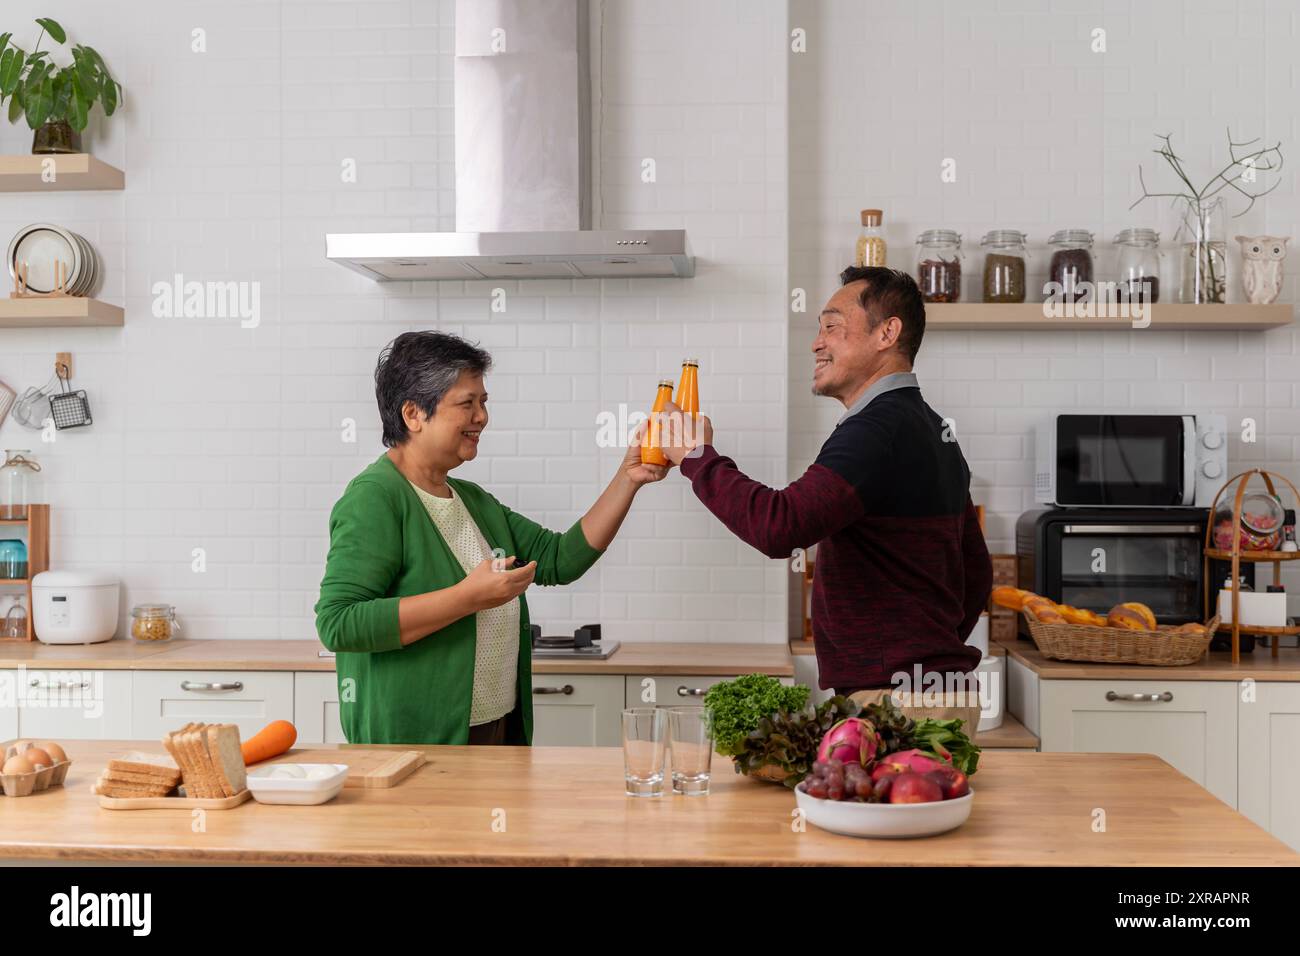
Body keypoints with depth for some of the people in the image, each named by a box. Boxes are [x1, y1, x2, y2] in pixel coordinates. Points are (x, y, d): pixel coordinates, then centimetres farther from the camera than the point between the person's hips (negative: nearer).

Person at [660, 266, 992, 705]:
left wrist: (697, 456, -16)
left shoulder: (878, 428, -18)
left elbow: (780, 526, -31)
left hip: (894, 699, -10)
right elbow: (976, 575, 22)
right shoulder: (934, 428, 16)